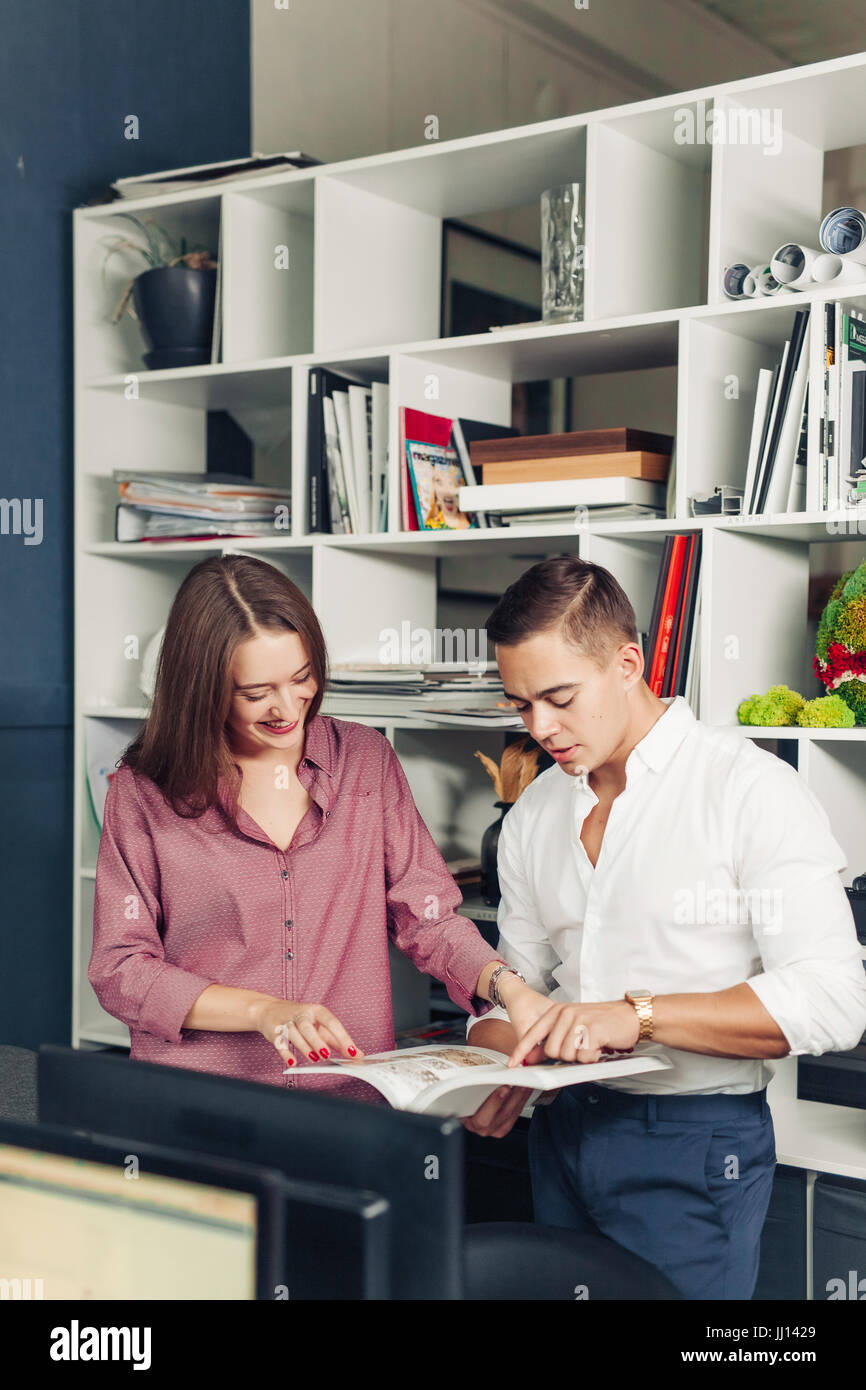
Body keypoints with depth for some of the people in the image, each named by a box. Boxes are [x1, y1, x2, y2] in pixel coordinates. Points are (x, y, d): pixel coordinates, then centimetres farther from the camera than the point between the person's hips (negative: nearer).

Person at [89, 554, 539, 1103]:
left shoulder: (367, 760, 8)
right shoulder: (144, 792, 0)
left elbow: (429, 917, 8)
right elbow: (120, 970, -1)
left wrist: (509, 987, -11)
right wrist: (262, 1010, -14)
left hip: (352, 1102, 3)